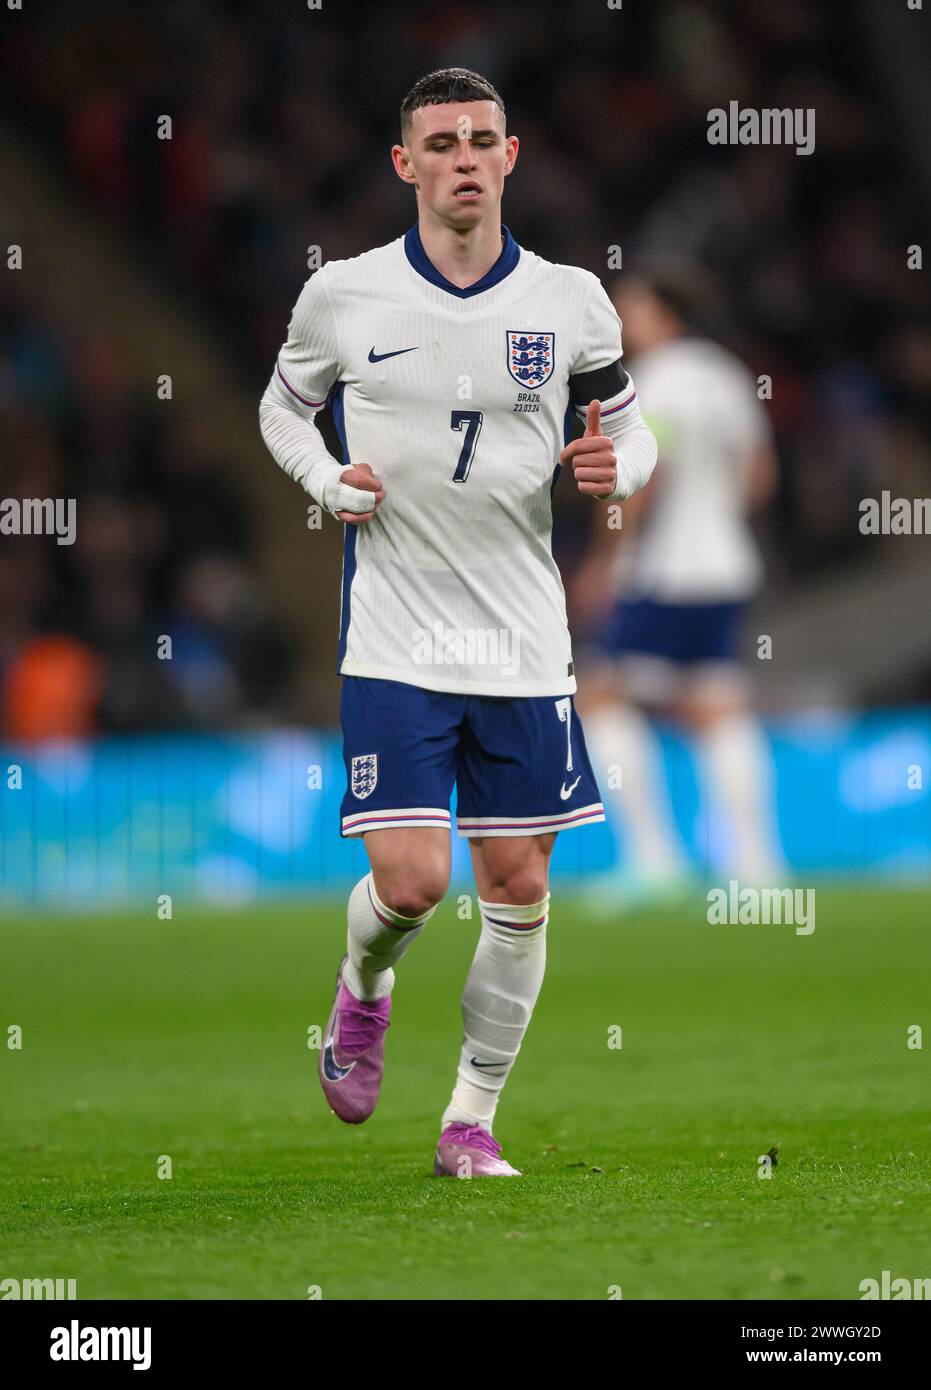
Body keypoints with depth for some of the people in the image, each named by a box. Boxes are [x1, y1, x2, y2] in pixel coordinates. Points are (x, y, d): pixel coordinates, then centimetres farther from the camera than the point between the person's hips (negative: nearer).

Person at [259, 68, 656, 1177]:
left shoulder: (570, 302, 0)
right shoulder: (342, 296, -3)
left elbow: (629, 423, 13)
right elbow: (284, 404, 15)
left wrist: (616, 467, -11)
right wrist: (327, 480, -5)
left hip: (524, 646, 2)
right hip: (392, 639, -2)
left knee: (519, 886, 3)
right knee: (410, 883, -13)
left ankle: (471, 1118, 18)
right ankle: (363, 990, 23)